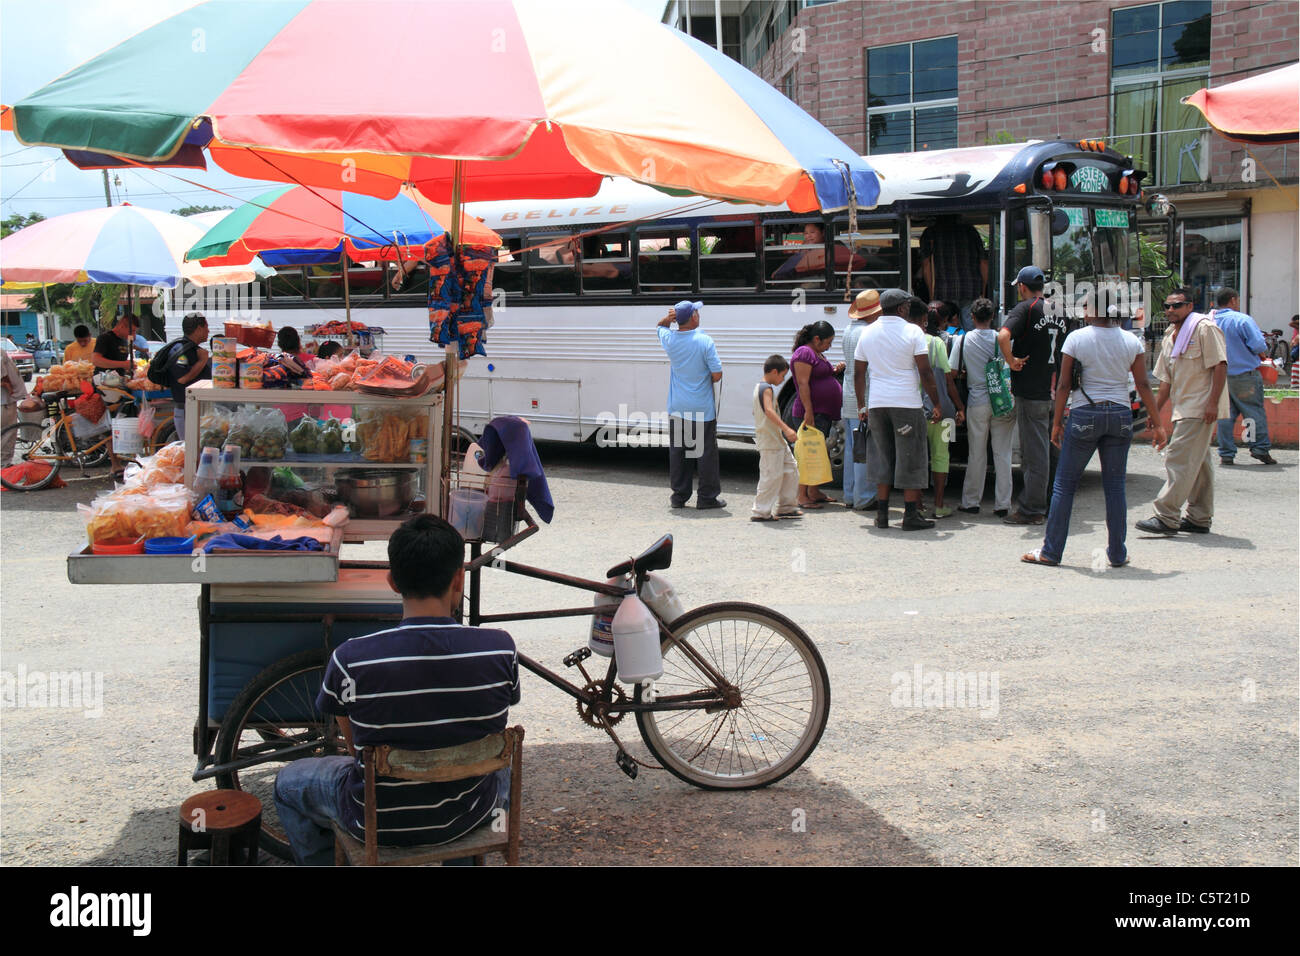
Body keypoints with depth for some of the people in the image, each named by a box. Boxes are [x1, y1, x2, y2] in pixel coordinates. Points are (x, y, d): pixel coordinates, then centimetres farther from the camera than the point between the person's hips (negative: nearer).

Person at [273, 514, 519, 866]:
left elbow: (355, 748, -5)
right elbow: (495, 731, -1)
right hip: (469, 817, 2)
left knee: (288, 781, 29)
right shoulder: (501, 649, -20)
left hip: (379, 823, -1)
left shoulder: (349, 660, -23)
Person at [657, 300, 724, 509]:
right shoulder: (705, 342, -14)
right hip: (702, 409, -4)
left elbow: (660, 326, 24)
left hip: (677, 408, 4)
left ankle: (679, 496, 18)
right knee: (705, 453, 4)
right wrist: (704, 379, 7)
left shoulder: (669, 340, -2)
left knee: (678, 452, 12)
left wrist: (668, 318, 1)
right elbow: (717, 375, -15)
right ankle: (707, 498, 8)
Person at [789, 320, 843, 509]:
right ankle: (802, 496, -10)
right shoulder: (804, 353, -12)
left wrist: (834, 371, 12)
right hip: (812, 413, -10)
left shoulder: (817, 353, 20)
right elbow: (803, 384, -19)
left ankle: (814, 492, 21)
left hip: (824, 413, 10)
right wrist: (809, 412, -25)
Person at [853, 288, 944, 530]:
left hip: (877, 404, 5)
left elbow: (858, 373, 12)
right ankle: (911, 515, 1)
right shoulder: (913, 332, -5)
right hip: (906, 404, -5)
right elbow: (925, 372, -8)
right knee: (911, 459, 1)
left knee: (883, 458, 12)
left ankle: (882, 514, 12)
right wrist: (937, 404, -1)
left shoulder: (867, 333, 9)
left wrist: (862, 405, 21)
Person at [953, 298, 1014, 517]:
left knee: (976, 454, 9)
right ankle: (1002, 505, 6)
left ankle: (971, 501, 15)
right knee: (1002, 454, 5)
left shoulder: (963, 340, -2)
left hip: (977, 402, 0)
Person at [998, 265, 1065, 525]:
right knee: (1047, 450, 16)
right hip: (1053, 391, 7)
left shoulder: (1026, 308, -10)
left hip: (1030, 391, -7)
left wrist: (1012, 361, -15)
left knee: (1034, 452, -5)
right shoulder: (1057, 312, 12)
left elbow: (1003, 335, -28)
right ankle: (1044, 505, 23)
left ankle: (1031, 510, 0)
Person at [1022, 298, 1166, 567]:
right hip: (1120, 415, 3)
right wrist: (1156, 423, 10)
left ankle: (1051, 551, 8)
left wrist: (1057, 423, 3)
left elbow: (1064, 385, -4)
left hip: (1085, 414, -3)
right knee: (1115, 486, 8)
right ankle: (1117, 554, 12)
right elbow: (1143, 385, 4)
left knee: (1064, 484, 5)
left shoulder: (1076, 338, -5)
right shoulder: (1132, 341, 3)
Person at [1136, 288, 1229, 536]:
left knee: (1179, 461, -14)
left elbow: (1220, 366, -15)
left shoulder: (1205, 329, -8)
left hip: (1201, 409, -9)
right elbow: (1167, 378, 22)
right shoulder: (1170, 337, 18)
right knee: (1198, 463, 13)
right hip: (1184, 410, 9)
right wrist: (1156, 410, 17)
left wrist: (1212, 403, -22)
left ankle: (1166, 517, -15)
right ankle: (1200, 519, 19)